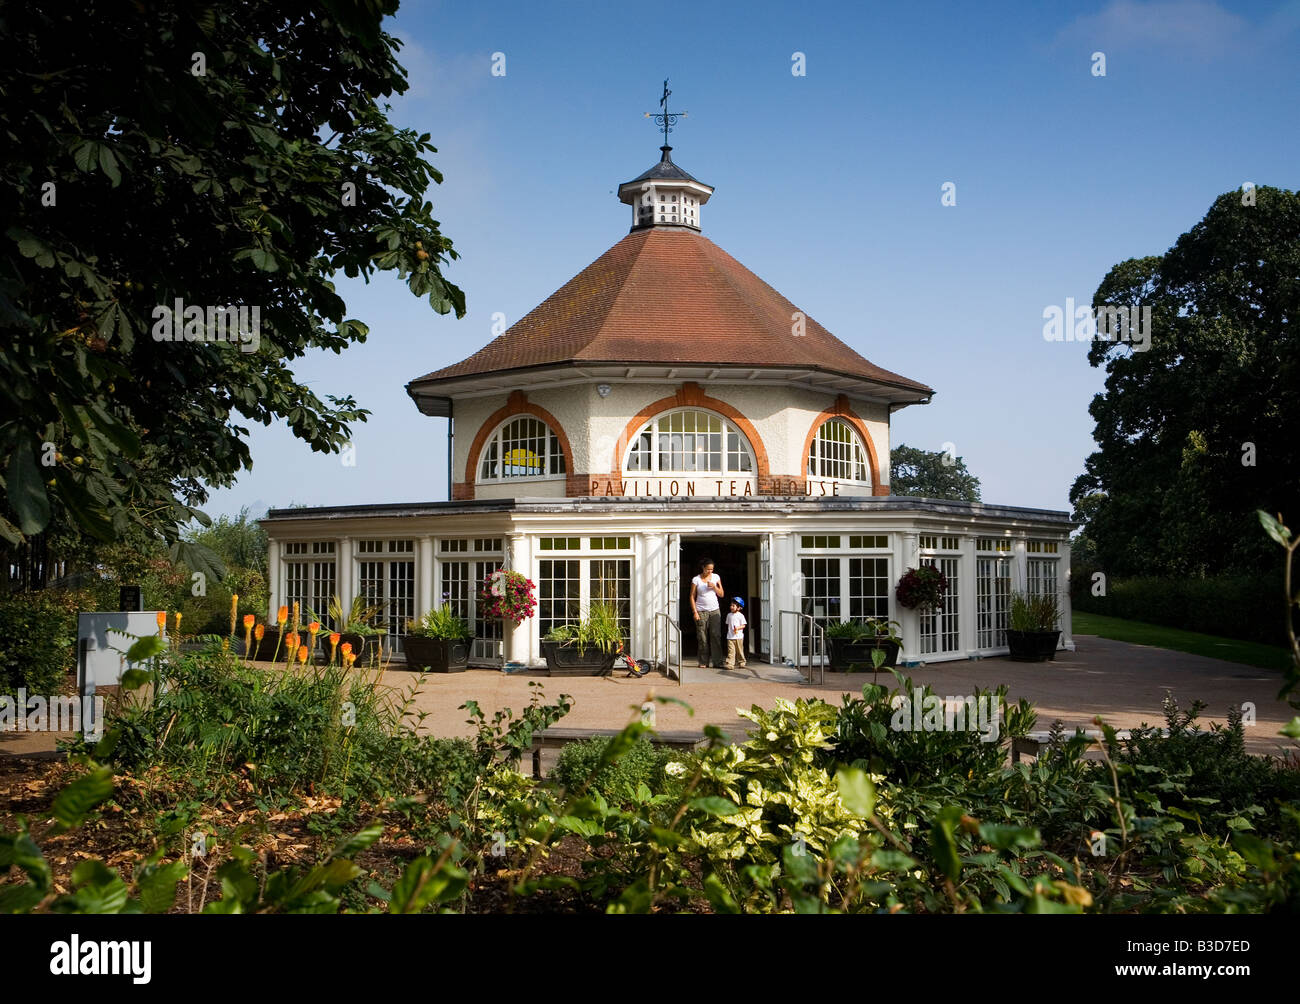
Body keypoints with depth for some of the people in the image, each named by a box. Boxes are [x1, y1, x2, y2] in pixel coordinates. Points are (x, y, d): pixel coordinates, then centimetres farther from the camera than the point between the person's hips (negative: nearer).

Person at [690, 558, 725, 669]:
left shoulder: (716, 577, 6)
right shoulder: (696, 580, -2)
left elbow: (721, 594, 8)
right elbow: (692, 597, 0)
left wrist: (714, 586, -10)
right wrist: (695, 612, -7)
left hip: (714, 611, 2)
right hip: (701, 612, -2)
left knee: (716, 636, -7)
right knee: (702, 638, -3)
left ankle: (717, 662, -7)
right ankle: (704, 662, 4)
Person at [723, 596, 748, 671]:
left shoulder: (740, 616, -4)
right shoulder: (729, 615, 10)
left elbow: (743, 625, -5)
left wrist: (738, 628, -21)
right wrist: (729, 630, 7)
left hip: (738, 637, -2)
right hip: (730, 637, 2)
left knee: (739, 651, 8)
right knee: (730, 651, -8)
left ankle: (741, 663, 22)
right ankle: (729, 664, -16)